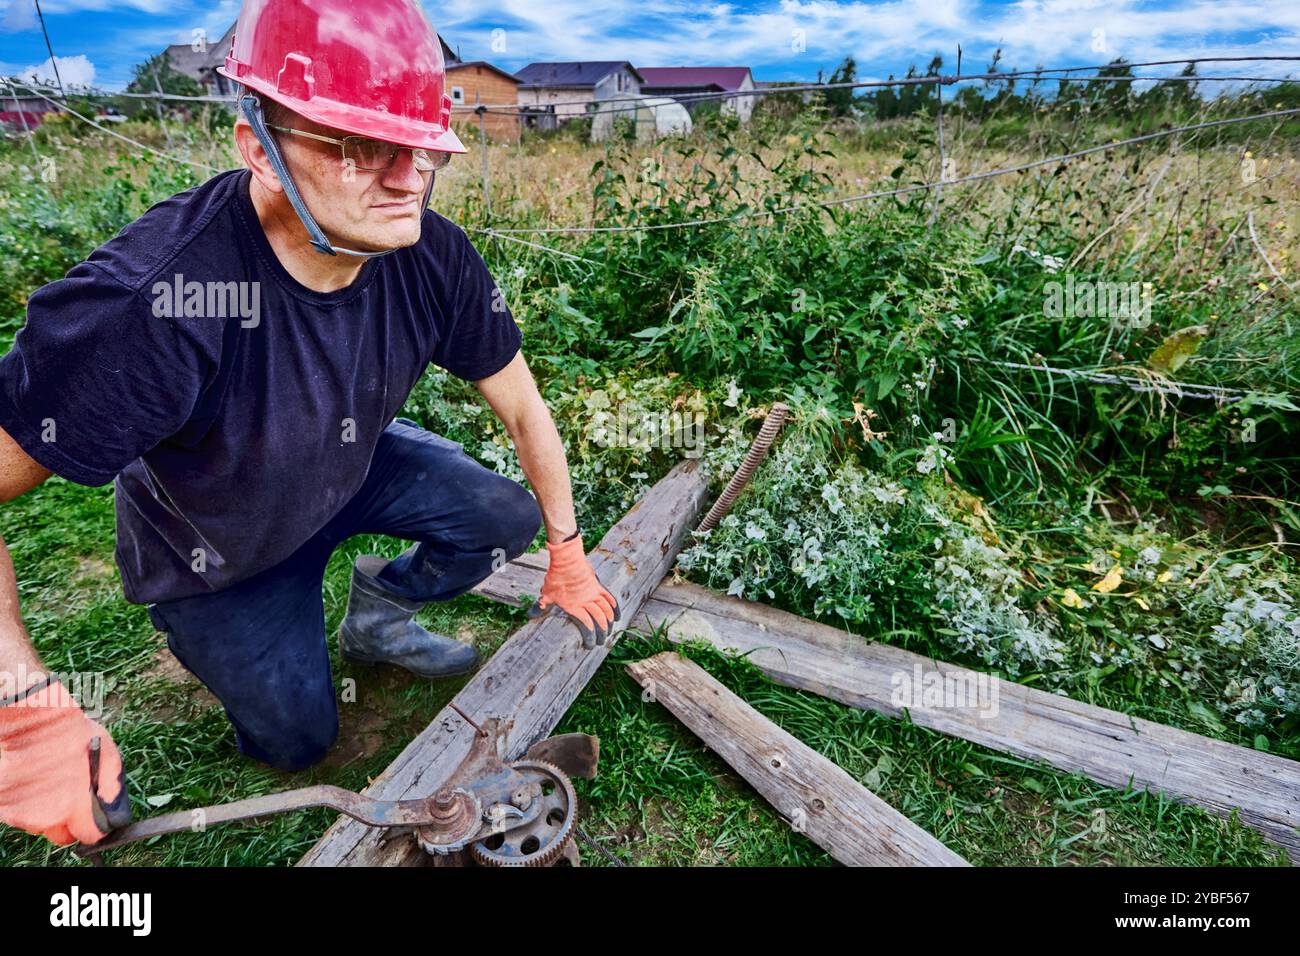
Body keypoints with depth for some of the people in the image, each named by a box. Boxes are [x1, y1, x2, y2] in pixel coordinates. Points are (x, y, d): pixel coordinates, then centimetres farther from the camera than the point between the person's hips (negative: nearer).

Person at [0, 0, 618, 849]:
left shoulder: (433, 259, -26)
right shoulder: (151, 301, -41)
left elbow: (524, 409, -15)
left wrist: (568, 557, -6)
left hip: (355, 468, 4)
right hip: (216, 545, -3)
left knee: (510, 520, -12)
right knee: (299, 742, 7)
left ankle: (378, 614, 18)